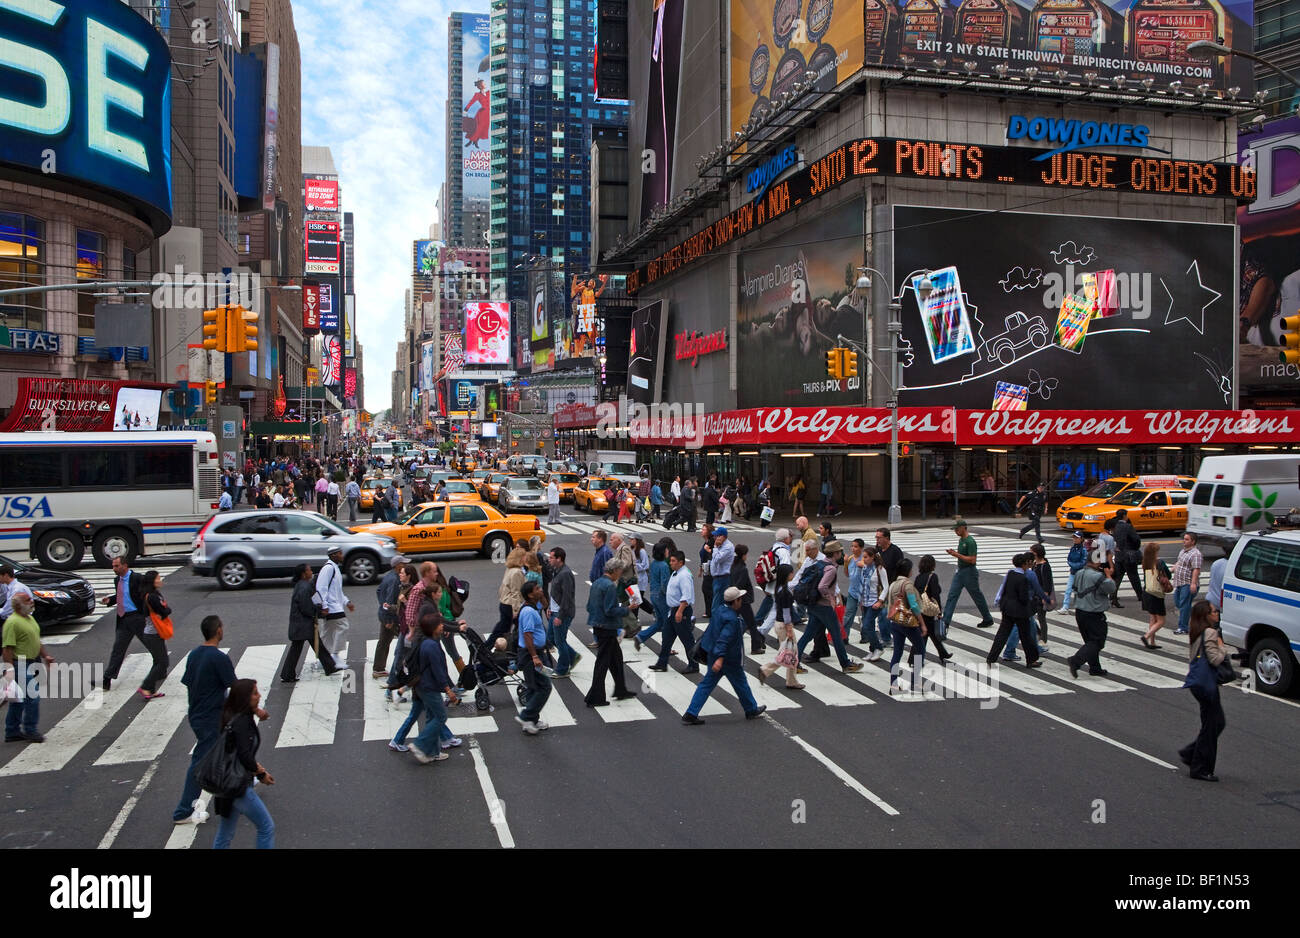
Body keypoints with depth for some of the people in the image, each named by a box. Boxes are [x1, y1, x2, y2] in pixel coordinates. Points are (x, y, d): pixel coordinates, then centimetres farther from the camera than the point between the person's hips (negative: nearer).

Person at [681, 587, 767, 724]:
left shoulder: (719, 610, 3)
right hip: (729, 659, -8)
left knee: (707, 683, 9)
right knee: (740, 683, 13)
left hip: (714, 655, 8)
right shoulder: (732, 619, -23)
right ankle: (751, 710, 33)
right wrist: (720, 658, -38)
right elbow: (724, 639, -32)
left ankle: (691, 714, 4)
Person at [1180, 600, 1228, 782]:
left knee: (1218, 723, 18)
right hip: (1206, 683, -10)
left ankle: (1189, 753, 20)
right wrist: (1223, 646, -8)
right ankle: (1200, 769, 6)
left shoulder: (1195, 633, 11)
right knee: (1210, 726, -1)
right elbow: (1215, 660, -22)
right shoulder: (1210, 632, -17)